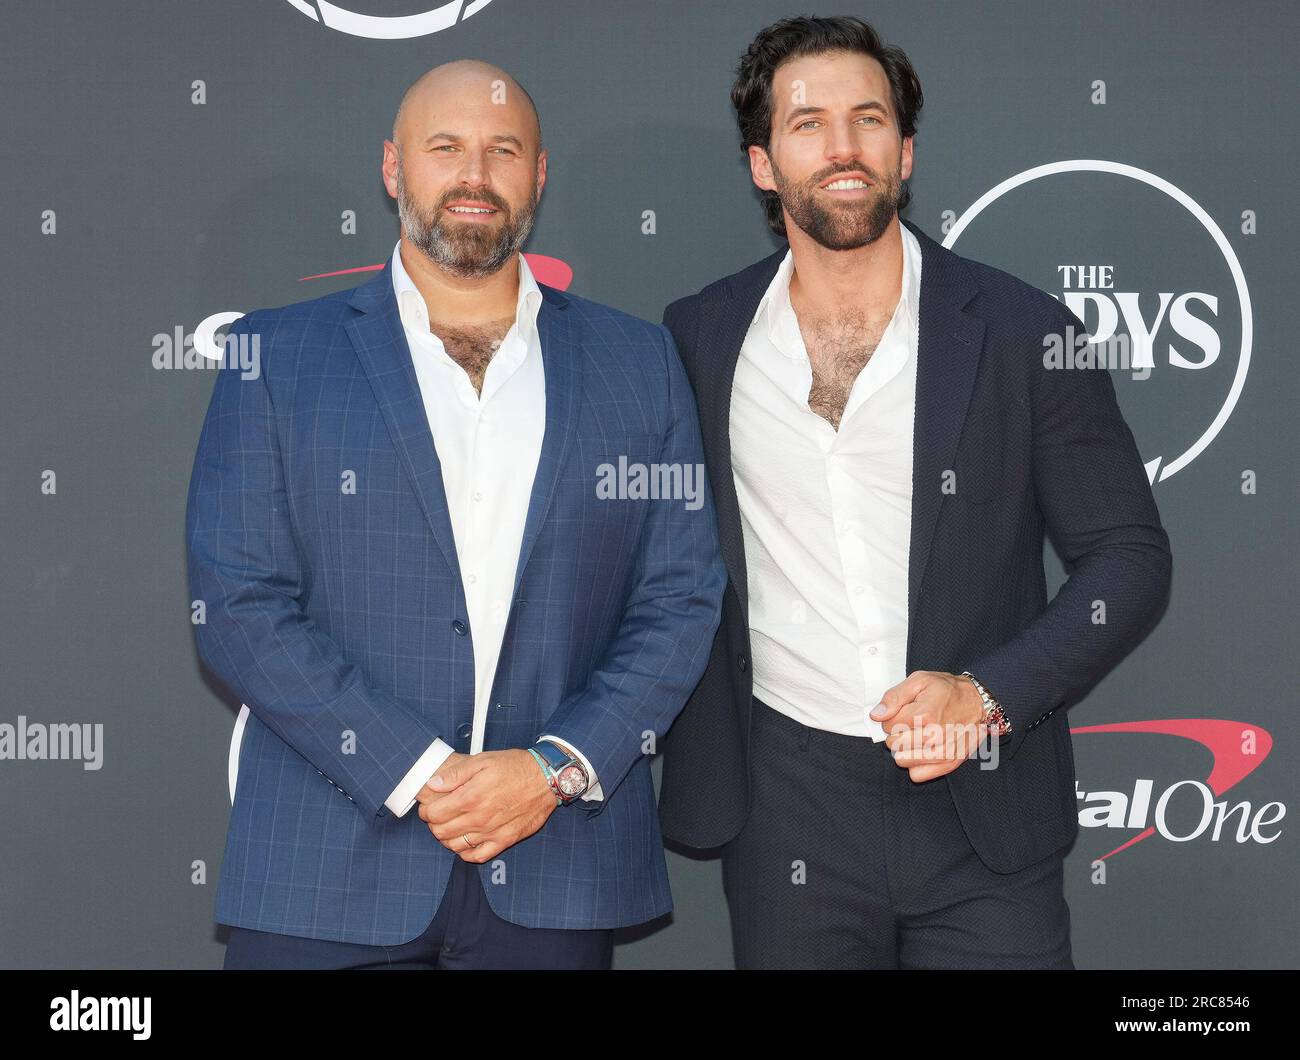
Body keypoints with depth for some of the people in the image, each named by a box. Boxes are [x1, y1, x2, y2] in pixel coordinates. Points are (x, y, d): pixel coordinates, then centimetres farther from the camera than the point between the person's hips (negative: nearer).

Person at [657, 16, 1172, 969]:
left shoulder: (1022, 332, -4)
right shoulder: (699, 339, 2)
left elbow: (1129, 555, -1)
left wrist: (989, 695, -14)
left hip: (985, 816, -1)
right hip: (785, 809, 1)